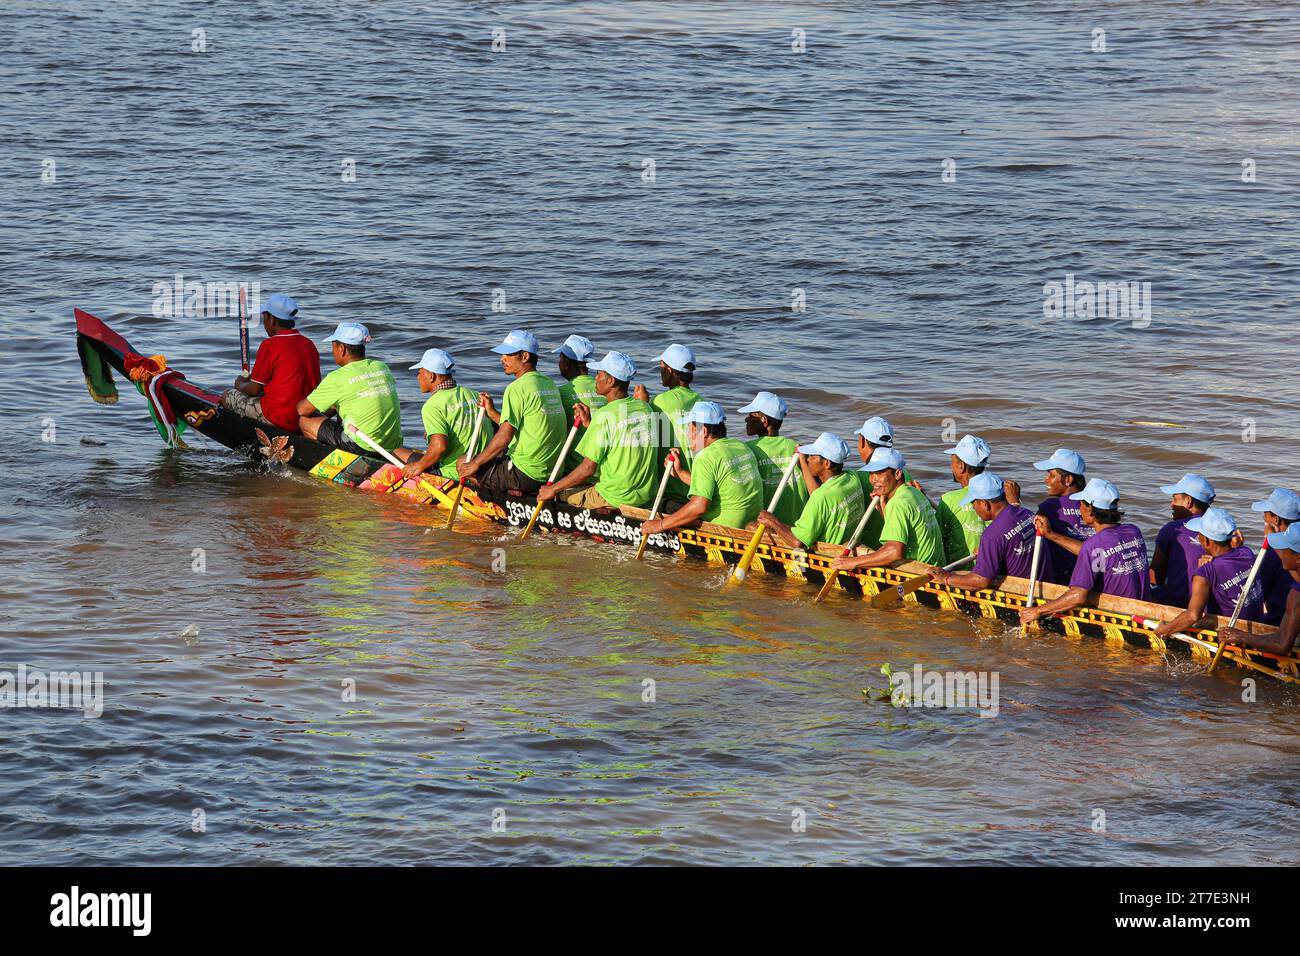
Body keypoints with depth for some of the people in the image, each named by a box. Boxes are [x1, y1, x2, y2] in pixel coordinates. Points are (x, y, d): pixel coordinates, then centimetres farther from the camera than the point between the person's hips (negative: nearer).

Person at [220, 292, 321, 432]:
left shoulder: (270, 345, -14)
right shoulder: (310, 344, 7)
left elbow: (254, 390, -8)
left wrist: (240, 385, 16)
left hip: (280, 419, -7)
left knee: (228, 396, 12)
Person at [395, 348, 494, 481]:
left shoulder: (432, 406, -15)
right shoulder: (474, 395, 7)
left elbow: (440, 446, -27)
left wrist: (419, 466, -11)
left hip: (452, 474, -7)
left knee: (398, 453, 9)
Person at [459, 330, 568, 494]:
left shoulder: (517, 388, -16)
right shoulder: (550, 384, 11)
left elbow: (504, 437, -19)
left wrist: (475, 464, -10)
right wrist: (492, 413, 14)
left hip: (526, 474, -9)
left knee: (463, 464, 5)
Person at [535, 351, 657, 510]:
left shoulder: (605, 415, -18)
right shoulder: (645, 408, 3)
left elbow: (588, 468, -16)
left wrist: (553, 489, -6)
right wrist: (589, 424, 15)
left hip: (615, 499, -8)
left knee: (561, 493, 13)